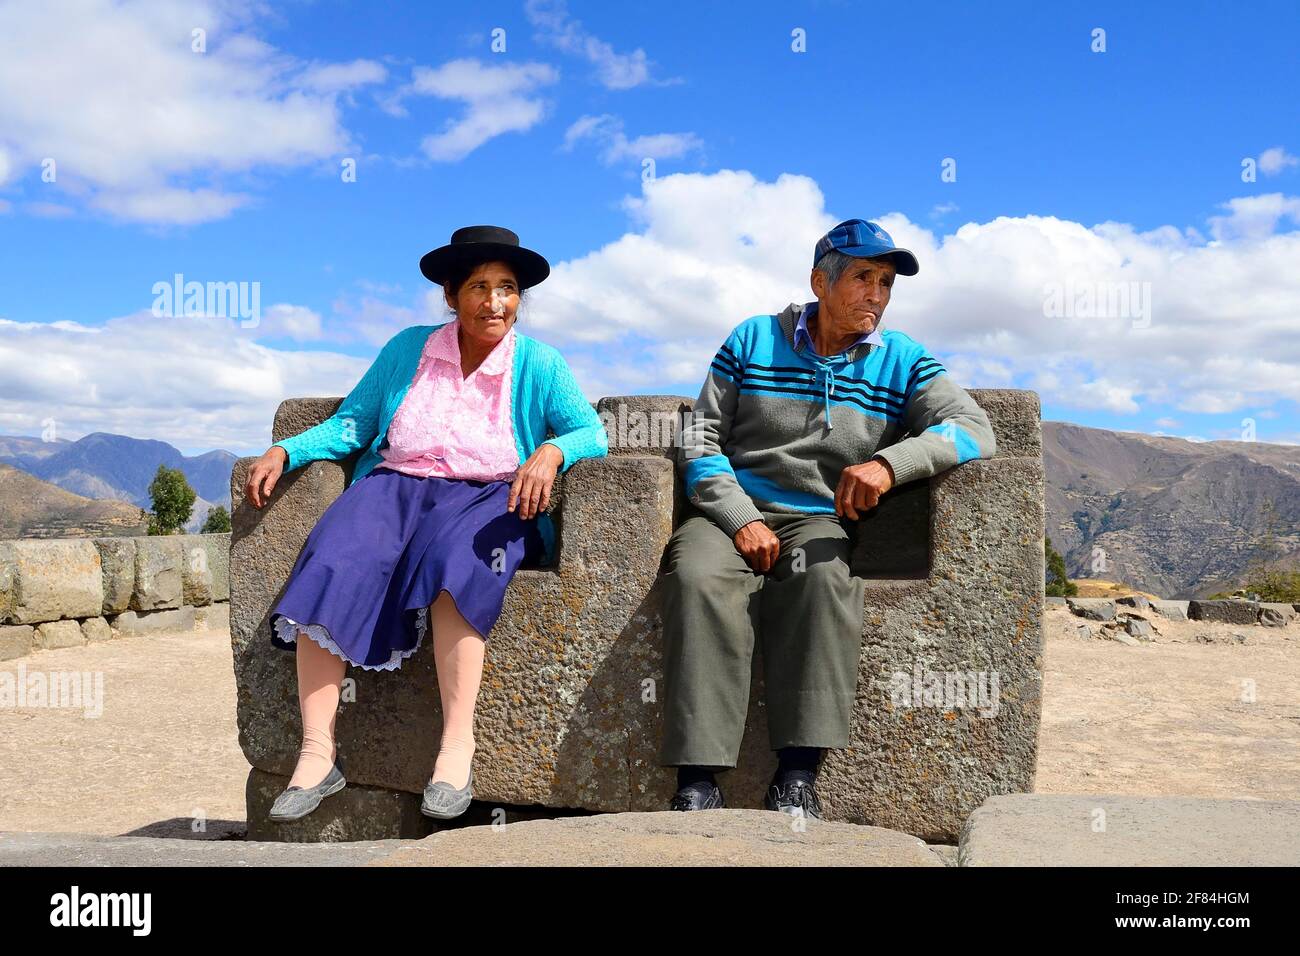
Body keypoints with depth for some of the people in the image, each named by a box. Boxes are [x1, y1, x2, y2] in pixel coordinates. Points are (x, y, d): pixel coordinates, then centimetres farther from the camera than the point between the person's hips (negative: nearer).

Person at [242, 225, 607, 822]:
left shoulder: (538, 364, 7)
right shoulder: (409, 349, 13)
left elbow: (592, 431, -3)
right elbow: (351, 423, 14)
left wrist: (552, 451, -25)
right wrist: (284, 452, -2)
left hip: (489, 500, -2)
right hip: (398, 486, 2)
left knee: (455, 560, -37)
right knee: (334, 560, -28)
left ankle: (457, 746, -37)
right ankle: (317, 753, -29)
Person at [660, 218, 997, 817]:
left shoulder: (903, 360, 10)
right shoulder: (753, 340, 9)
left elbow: (974, 429, -5)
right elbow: (701, 441, 6)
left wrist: (889, 462, -24)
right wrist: (741, 521, -11)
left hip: (820, 521, 0)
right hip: (731, 513, 0)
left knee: (824, 579, -36)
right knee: (697, 577, -34)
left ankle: (797, 778, -33)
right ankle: (697, 783, -34)